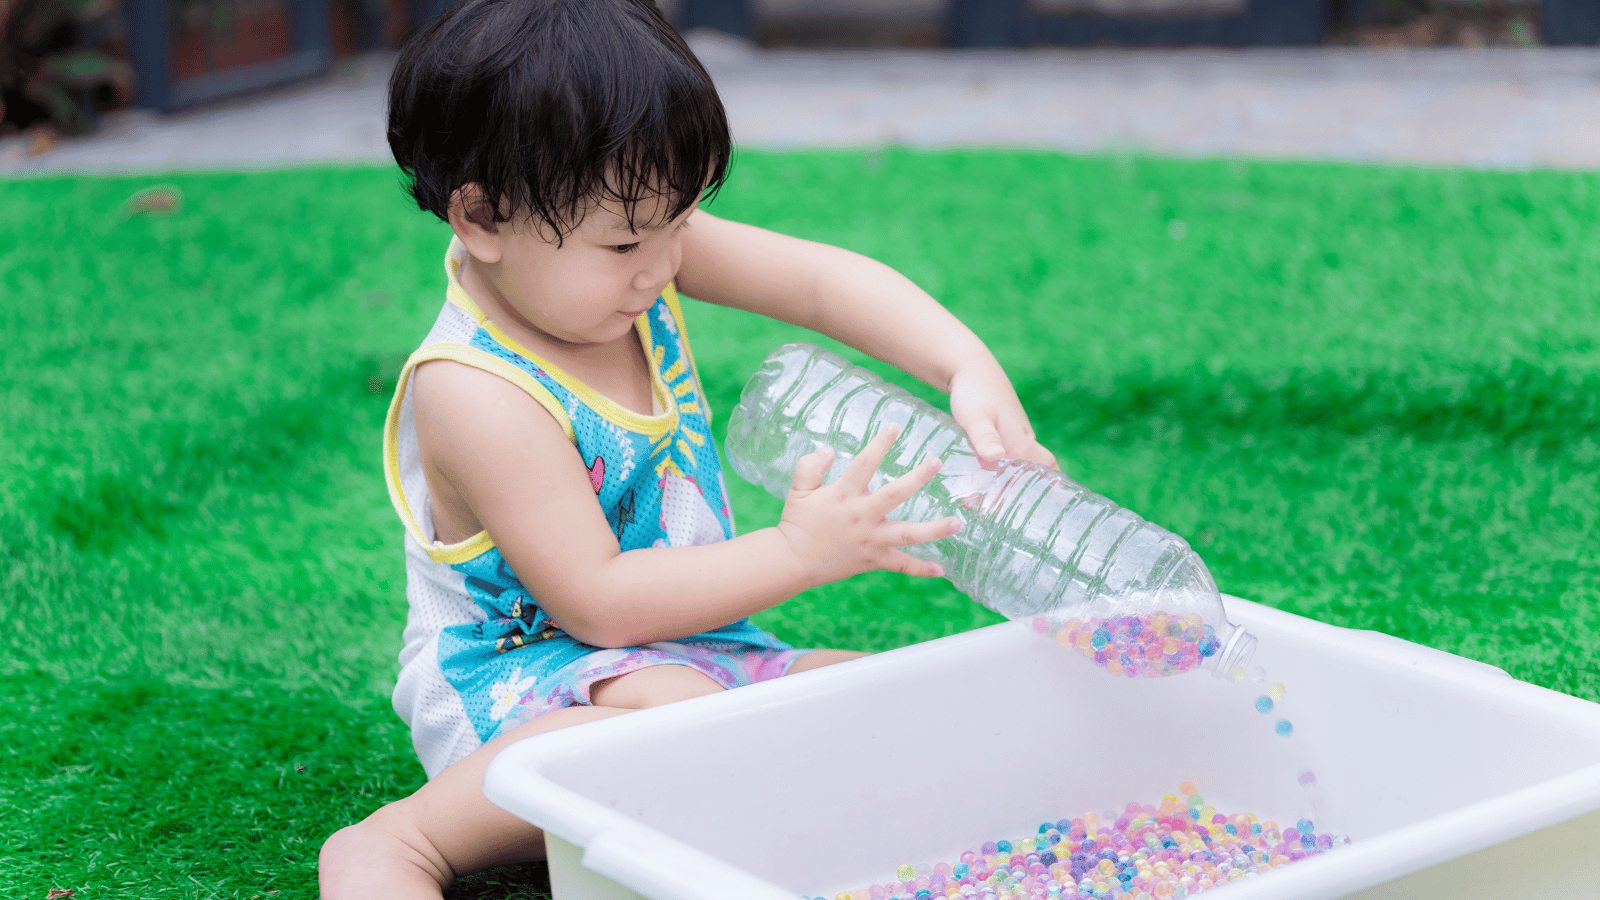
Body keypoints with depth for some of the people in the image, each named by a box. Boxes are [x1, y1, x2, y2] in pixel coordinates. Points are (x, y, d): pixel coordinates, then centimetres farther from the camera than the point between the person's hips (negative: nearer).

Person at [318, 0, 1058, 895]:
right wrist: (801, 551, -26)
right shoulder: (475, 395, -26)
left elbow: (823, 279, -7)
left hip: (689, 644, 9)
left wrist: (973, 370, -22)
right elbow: (598, 601, -26)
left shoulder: (635, 239, -5)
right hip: (522, 679, -9)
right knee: (683, 715, -38)